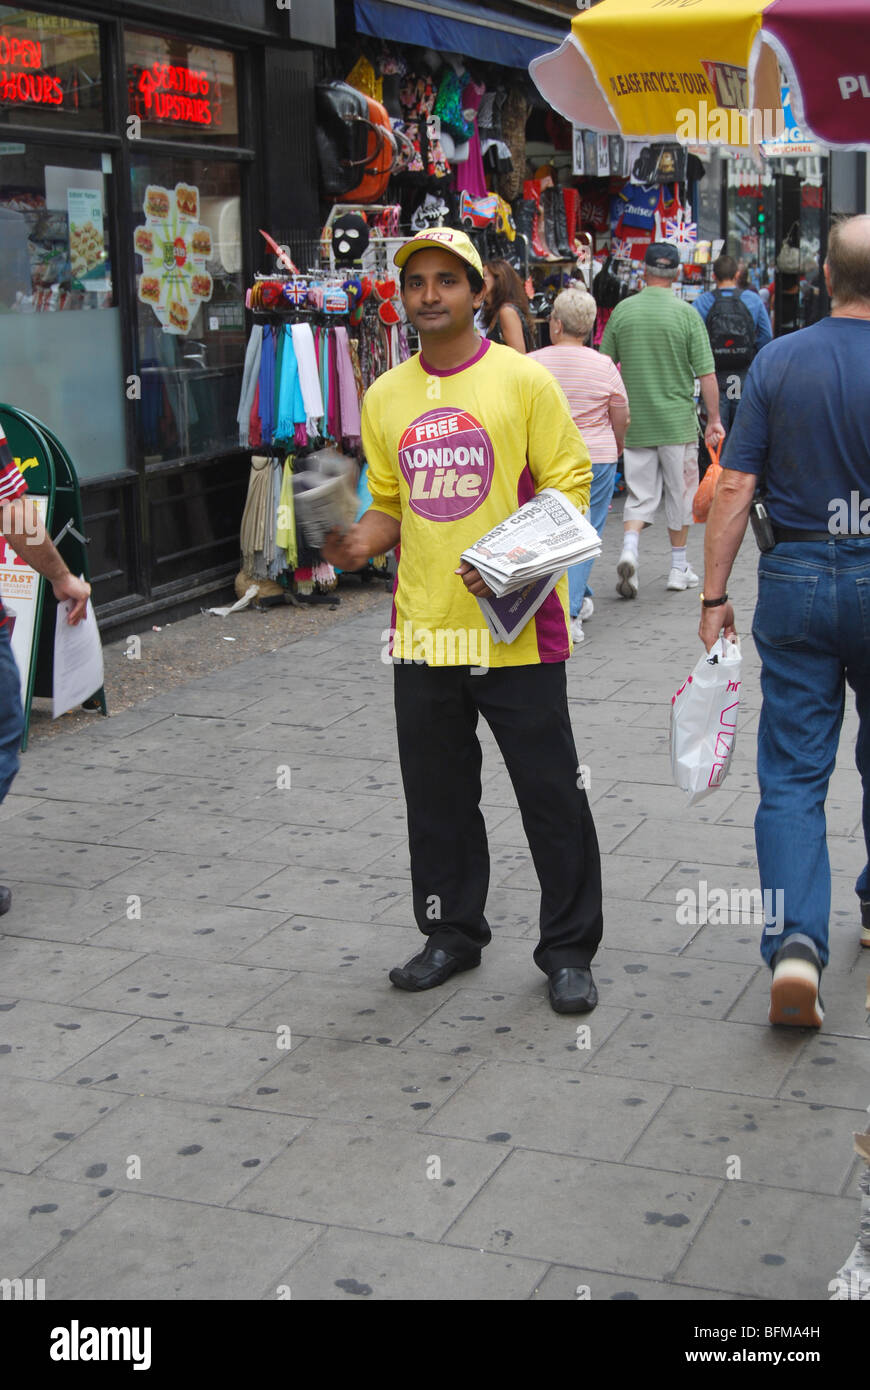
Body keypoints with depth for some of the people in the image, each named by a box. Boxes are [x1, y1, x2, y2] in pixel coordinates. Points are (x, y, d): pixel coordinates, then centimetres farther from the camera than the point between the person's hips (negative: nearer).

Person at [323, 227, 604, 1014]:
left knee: (550, 793, 2)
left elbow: (569, 484, -6)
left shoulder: (524, 380, -4)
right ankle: (452, 935, 30)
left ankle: (569, 951, 16)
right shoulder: (386, 397, 10)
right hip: (423, 628, 5)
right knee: (437, 794, 13)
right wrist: (362, 540, -4)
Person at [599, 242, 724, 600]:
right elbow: (707, 373, -9)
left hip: (635, 422, 2)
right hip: (678, 421, -2)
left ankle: (629, 548, -17)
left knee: (640, 493, 8)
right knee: (680, 492, 11)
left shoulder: (622, 311, 0)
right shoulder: (686, 313, -8)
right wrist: (714, 419, 1)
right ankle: (679, 567, 19)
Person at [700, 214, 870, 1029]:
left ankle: (795, 941, -11)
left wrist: (714, 596, 0)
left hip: (795, 580, 1)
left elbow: (735, 487, -5)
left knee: (792, 775, 2)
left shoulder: (777, 362, -3)